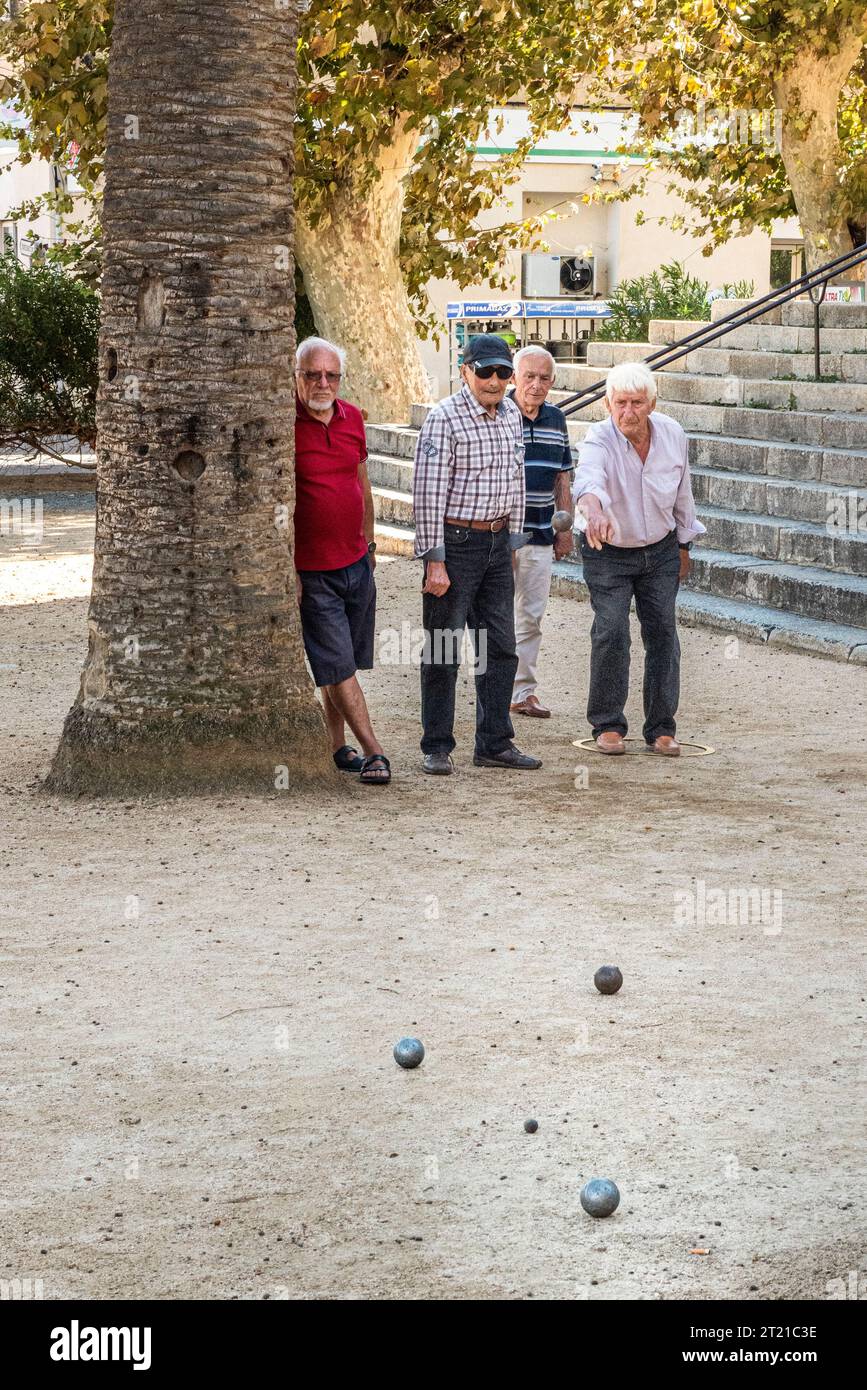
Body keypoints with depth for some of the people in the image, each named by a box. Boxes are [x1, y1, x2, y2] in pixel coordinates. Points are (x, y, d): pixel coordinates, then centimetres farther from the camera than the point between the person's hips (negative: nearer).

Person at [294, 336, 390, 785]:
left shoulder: (352, 418, 7)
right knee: (338, 667, -5)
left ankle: (337, 745, 22)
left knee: (344, 663, 12)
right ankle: (373, 751, -3)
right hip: (312, 571, -6)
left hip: (356, 563, 6)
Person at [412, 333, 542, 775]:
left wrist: (512, 542, 15)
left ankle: (494, 743, 17)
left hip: (496, 543, 7)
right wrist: (434, 561, -18)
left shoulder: (510, 415, 9)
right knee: (442, 650, 0)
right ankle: (437, 748, 7)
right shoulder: (444, 418, -13)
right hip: (455, 540, -7)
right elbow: (428, 492, -16)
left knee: (500, 647, 9)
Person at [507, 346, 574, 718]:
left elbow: (563, 478, 17)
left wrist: (564, 528, 14)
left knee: (531, 616, 8)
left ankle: (523, 691, 14)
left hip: (540, 536, 5)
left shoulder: (556, 420, 10)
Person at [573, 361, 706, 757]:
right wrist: (594, 509, -70)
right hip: (608, 552, -3)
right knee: (610, 635, -11)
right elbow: (589, 477, -48)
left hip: (660, 550, 3)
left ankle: (661, 728, 11)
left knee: (663, 635, 2)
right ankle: (607, 725, 4)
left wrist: (684, 545, 12)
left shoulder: (672, 434, -10)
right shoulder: (599, 439, -24)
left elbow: (682, 494, 5)